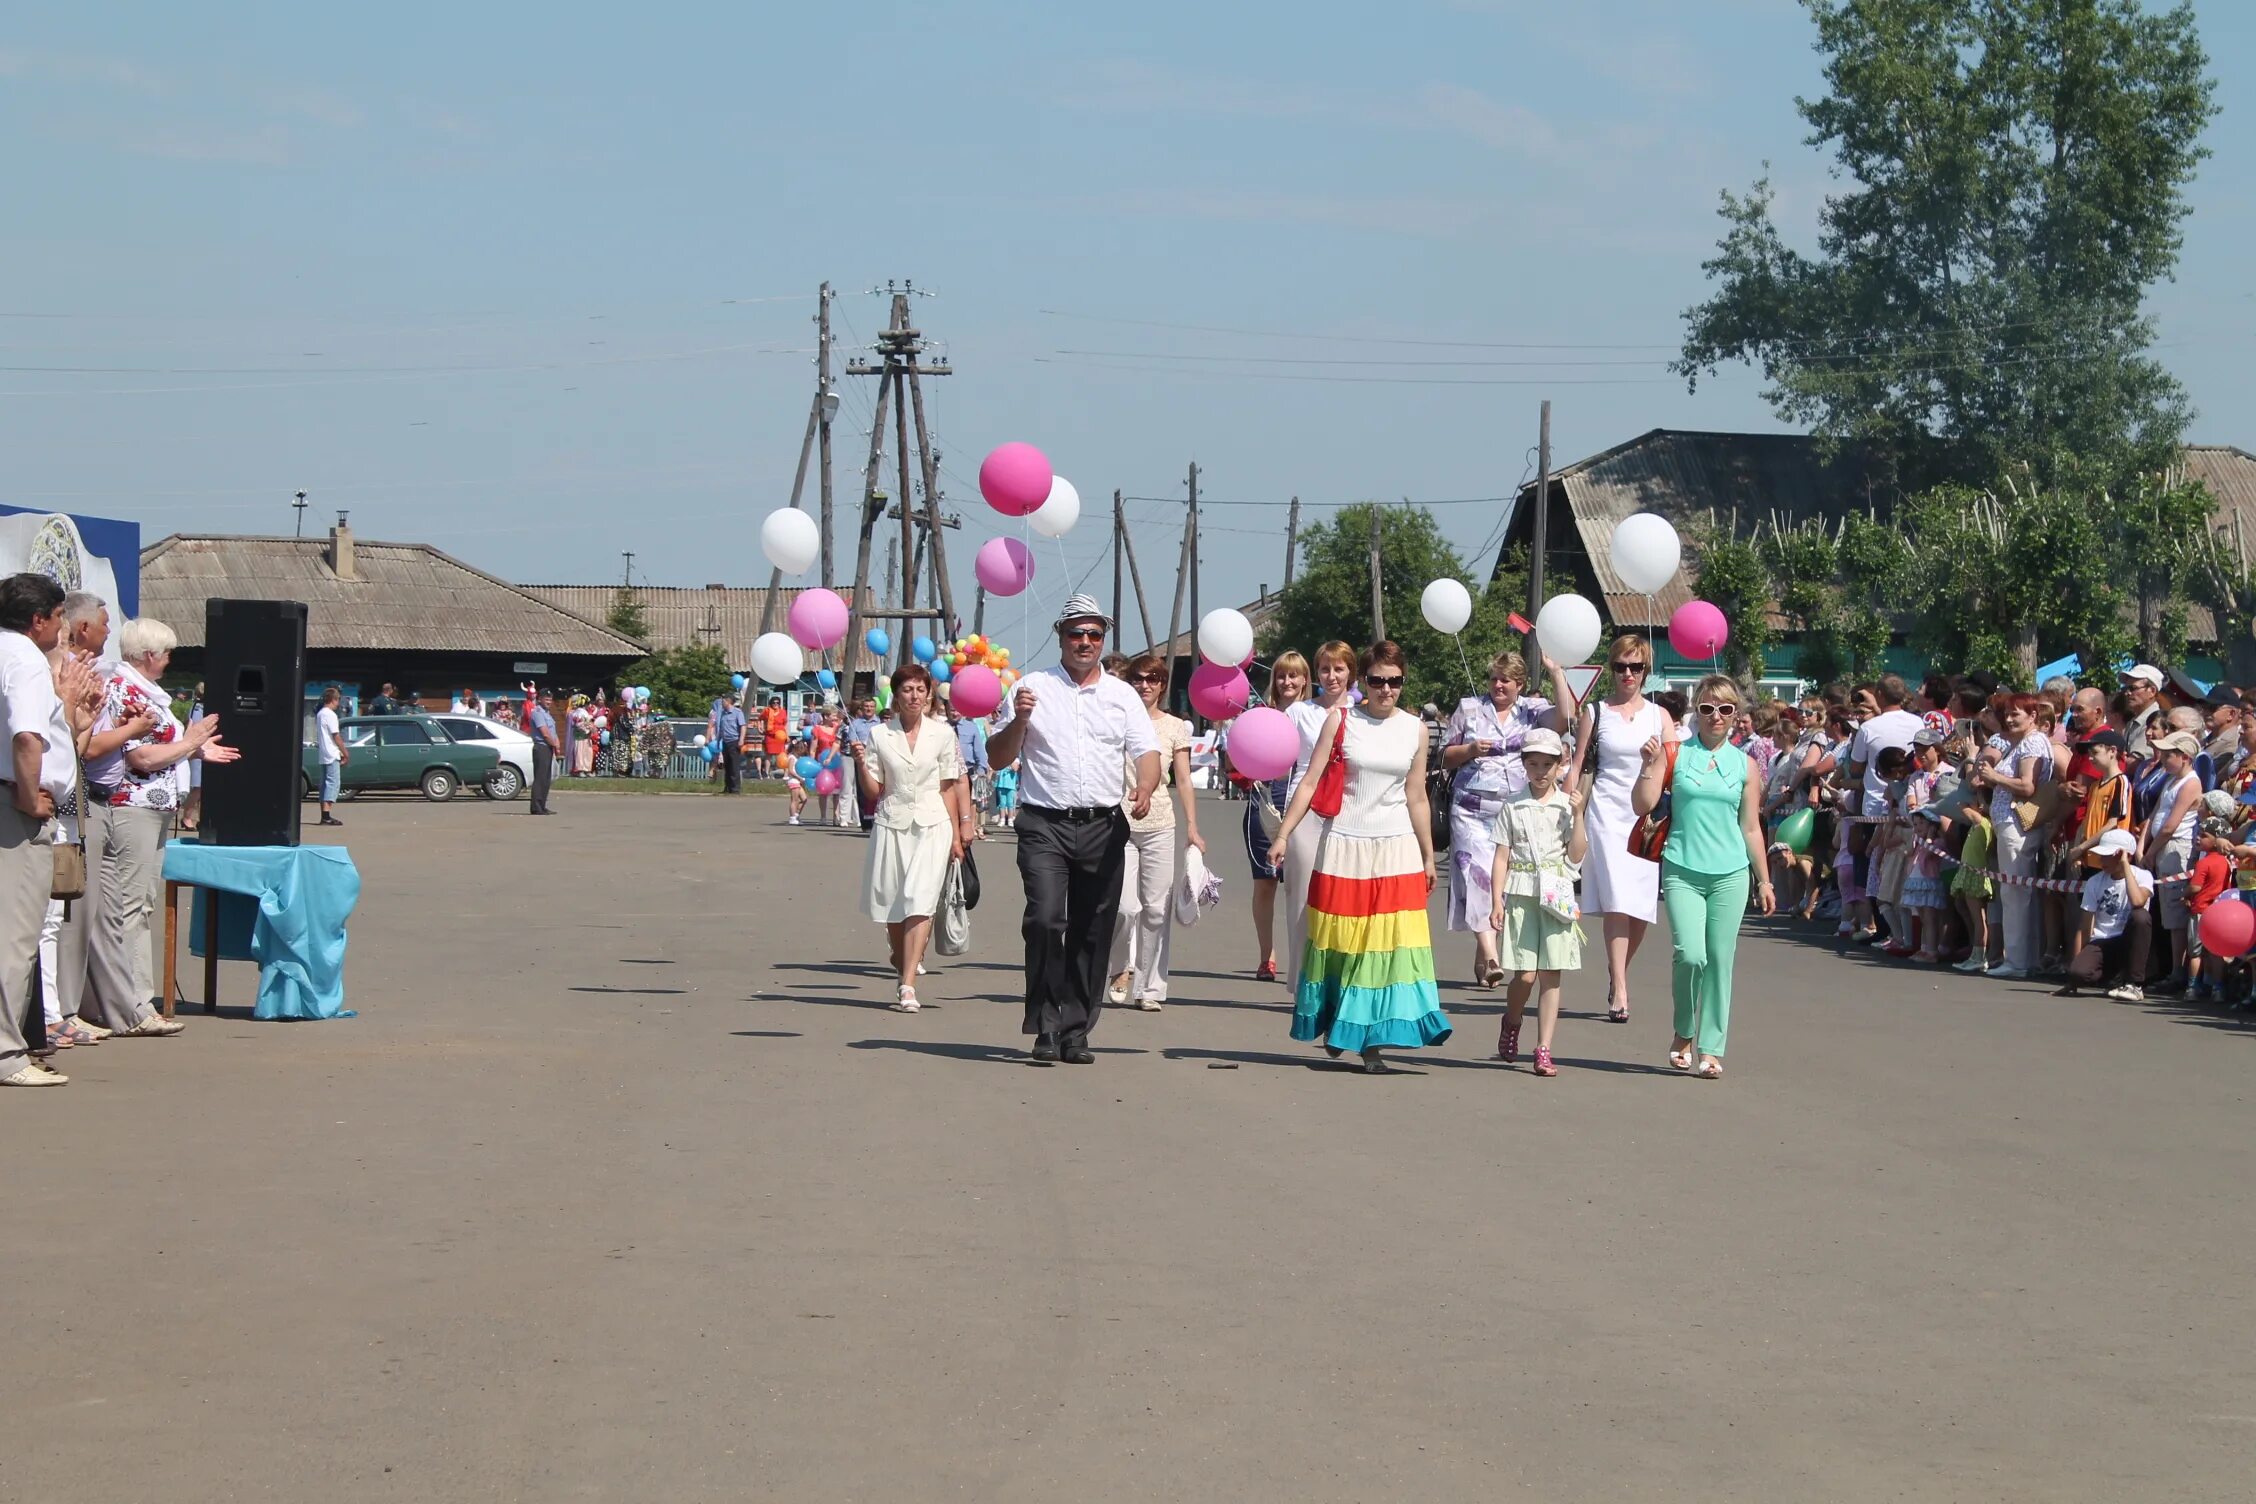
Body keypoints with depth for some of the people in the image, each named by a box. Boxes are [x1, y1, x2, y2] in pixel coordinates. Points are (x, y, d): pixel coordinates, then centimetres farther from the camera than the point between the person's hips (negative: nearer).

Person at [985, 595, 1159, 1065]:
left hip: (1104, 828, 3)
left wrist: (1145, 789, -15)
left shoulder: (1122, 695, 14)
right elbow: (998, 758, 7)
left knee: (1092, 933, 3)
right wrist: (1019, 721, -11)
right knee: (1045, 920, -18)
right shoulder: (1034, 688, 8)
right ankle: (1046, 1030, -11)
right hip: (1044, 825, -2)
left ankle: (1076, 1033, 11)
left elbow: (1148, 753, 7)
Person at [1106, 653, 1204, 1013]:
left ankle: (1150, 989, 9)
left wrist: (1192, 828, 0)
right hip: (1119, 822, -1)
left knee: (1156, 909, 1)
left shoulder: (1175, 727, 8)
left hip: (1160, 825, 2)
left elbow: (1183, 781, 8)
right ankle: (1123, 967, 13)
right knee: (1126, 906, -14)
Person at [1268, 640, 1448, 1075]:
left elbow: (1416, 798, 12)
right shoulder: (1341, 721, 0)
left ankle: (1372, 1042, -5)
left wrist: (1428, 856, 14)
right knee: (1340, 942, 4)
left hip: (1397, 850, 1)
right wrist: (1283, 835, -8)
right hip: (1344, 847, -1)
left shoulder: (1414, 729, 7)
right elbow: (1311, 782, -2)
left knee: (1390, 943, -6)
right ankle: (1334, 1028, 22)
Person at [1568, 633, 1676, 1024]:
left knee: (1642, 907, 1)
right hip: (1607, 812, -2)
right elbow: (1577, 767, 7)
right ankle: (1619, 992, -18)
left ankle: (1619, 975, 22)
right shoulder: (1595, 712, 7)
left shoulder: (1659, 716, 12)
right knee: (1617, 901, -15)